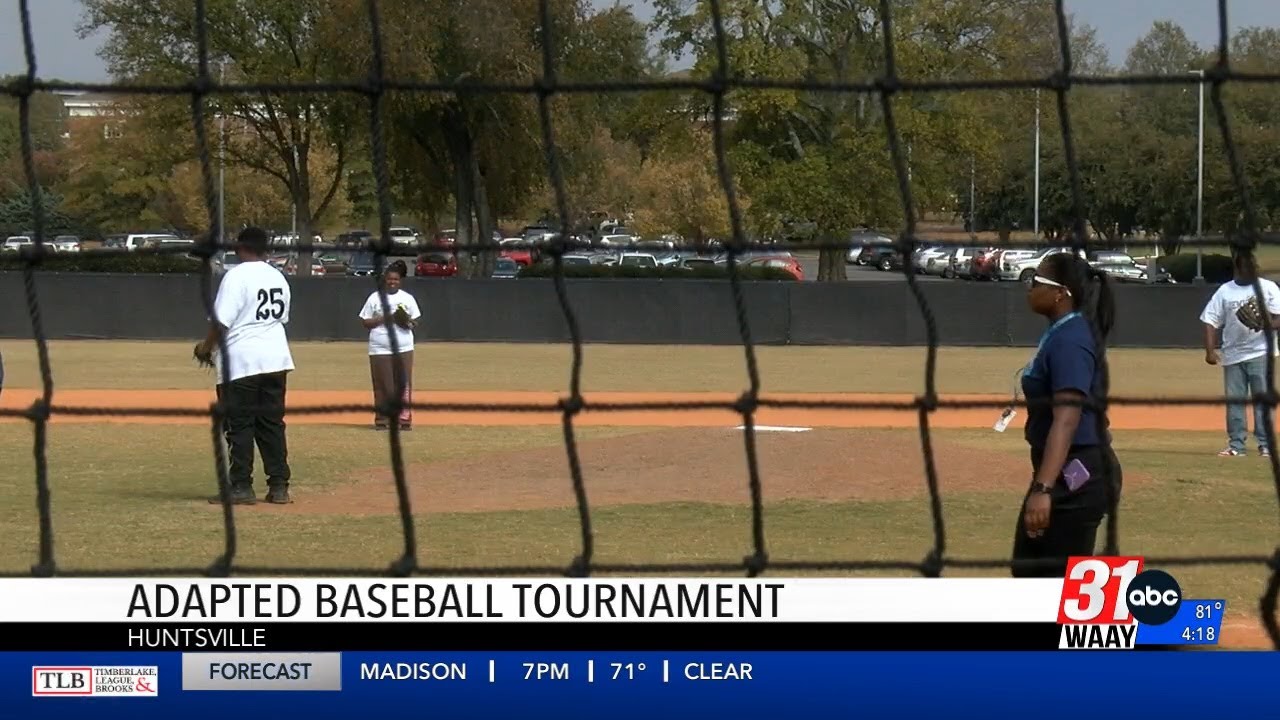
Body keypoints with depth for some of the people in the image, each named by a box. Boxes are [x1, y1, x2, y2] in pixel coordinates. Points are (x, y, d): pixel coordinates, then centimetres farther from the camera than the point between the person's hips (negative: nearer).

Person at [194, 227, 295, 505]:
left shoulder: (236, 276, -12)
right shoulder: (278, 278, 10)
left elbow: (222, 320, -15)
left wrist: (206, 346, 0)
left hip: (240, 360, -7)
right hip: (275, 357, 7)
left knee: (239, 424, 0)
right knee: (272, 422, 11)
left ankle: (241, 487, -1)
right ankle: (279, 486, 9)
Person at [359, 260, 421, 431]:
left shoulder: (407, 298, 9)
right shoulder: (375, 298, 5)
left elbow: (415, 323, 12)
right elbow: (365, 322, 4)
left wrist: (408, 322, -11)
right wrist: (383, 319, -11)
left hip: (403, 348, 1)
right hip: (380, 350, -1)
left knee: (404, 384, -3)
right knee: (383, 384, -2)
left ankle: (404, 418, 0)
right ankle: (382, 418, 6)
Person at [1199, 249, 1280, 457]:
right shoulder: (1225, 291, 7)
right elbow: (1211, 321, 4)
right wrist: (1210, 350, -7)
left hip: (1260, 352, -2)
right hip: (1233, 354, 2)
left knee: (1263, 399, -5)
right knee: (1234, 400, 3)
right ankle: (1236, 445, 8)